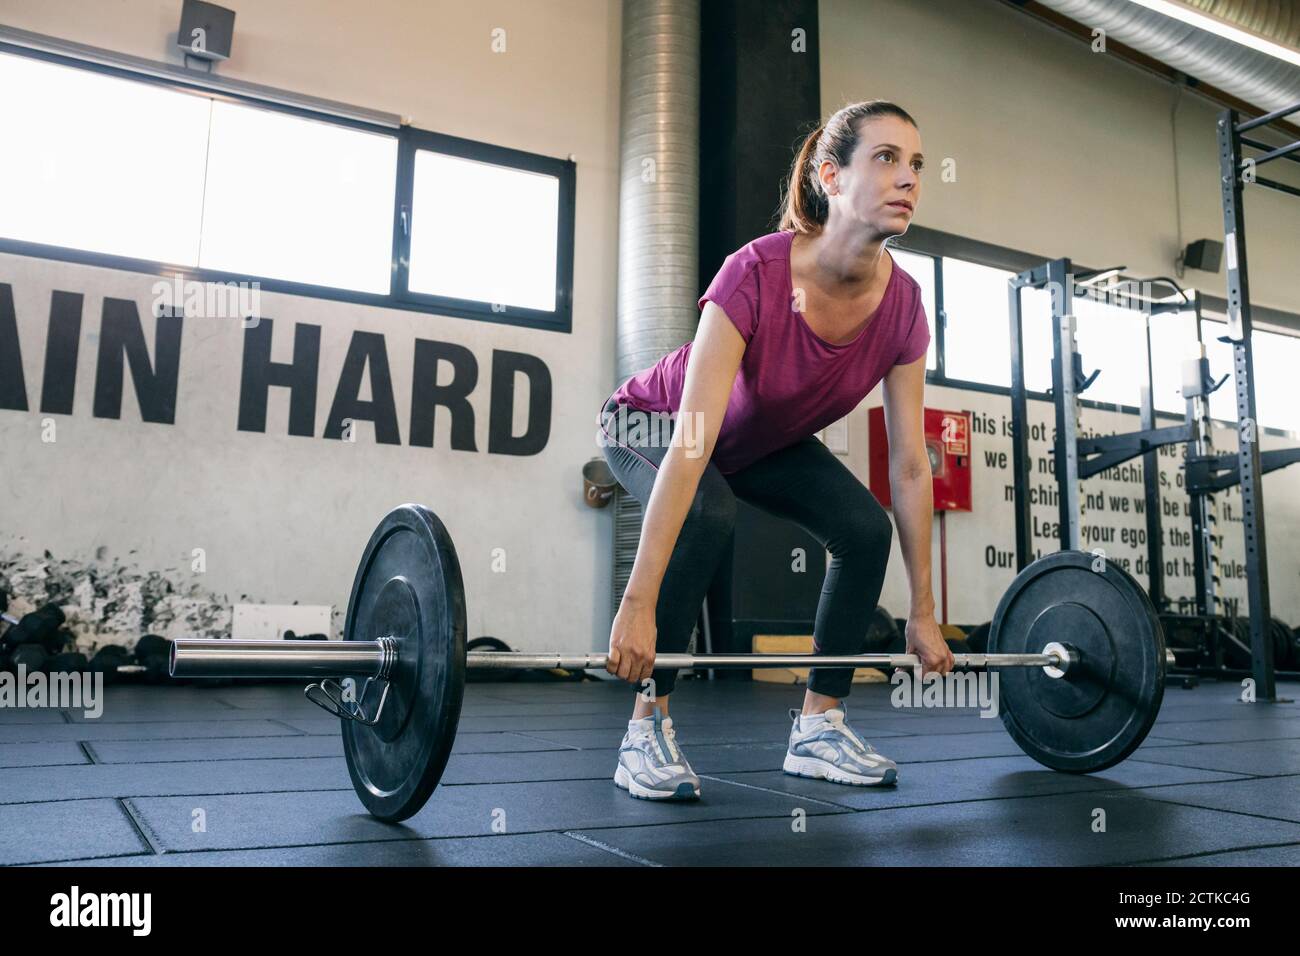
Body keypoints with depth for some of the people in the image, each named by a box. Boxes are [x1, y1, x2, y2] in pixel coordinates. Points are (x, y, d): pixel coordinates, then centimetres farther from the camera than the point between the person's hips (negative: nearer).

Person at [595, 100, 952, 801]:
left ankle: (819, 725, 1)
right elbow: (692, 443, -43)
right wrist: (638, 605, -46)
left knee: (866, 528, -14)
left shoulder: (901, 306, -21)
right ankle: (647, 728, -19)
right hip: (652, 422, -5)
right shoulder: (756, 274, -37)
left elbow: (910, 467, -15)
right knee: (707, 515, -34)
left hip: (765, 440, 5)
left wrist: (923, 612, -10)